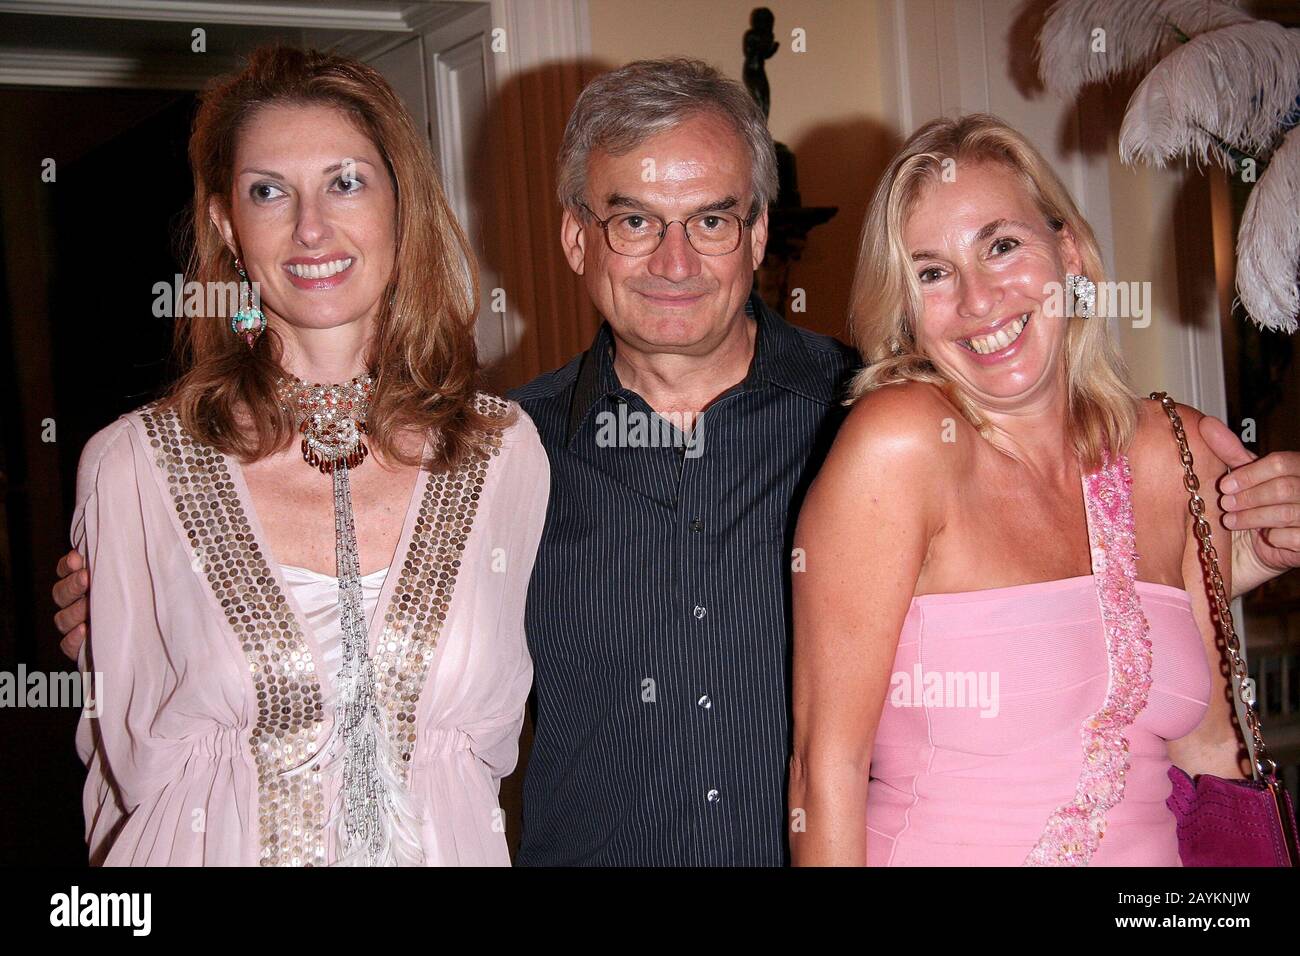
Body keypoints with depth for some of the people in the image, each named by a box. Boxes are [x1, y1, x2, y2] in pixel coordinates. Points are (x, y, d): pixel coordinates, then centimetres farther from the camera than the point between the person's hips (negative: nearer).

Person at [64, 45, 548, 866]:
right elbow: (131, 756, -1)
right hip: (216, 845, -1)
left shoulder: (506, 451, -6)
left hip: (450, 841, 2)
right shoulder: (131, 466, -9)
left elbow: (495, 730, 2)